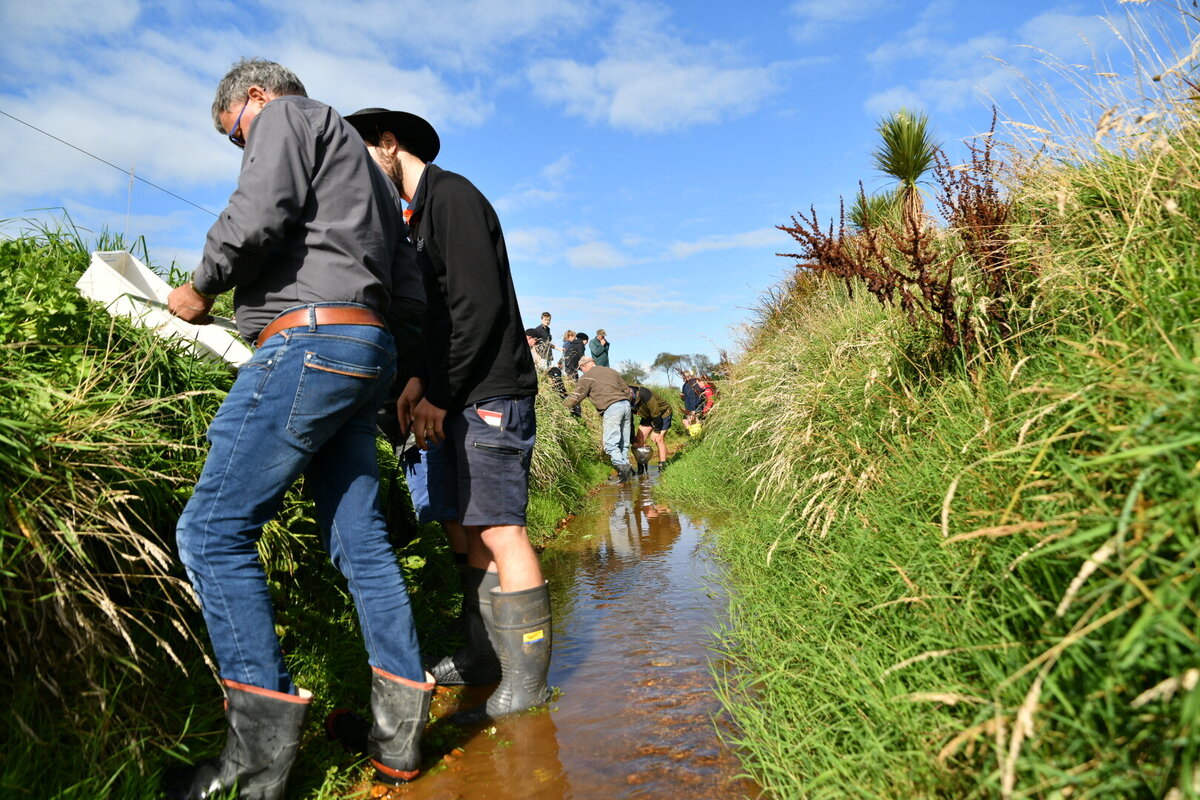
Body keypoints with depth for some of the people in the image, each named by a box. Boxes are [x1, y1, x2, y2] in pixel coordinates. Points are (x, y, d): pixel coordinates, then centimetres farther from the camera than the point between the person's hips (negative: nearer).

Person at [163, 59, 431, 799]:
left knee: (214, 530, -5)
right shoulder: (365, 167, 33)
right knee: (360, 538, 7)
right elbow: (407, 285, 26)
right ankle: (398, 732, 12)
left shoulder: (288, 116, 8)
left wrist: (202, 288, 3)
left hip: (309, 342, -9)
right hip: (368, 348, 9)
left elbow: (257, 215, -11)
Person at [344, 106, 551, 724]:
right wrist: (421, 380, 7)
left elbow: (480, 306, -17)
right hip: (466, 396, 10)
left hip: (490, 393, -10)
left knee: (498, 530, -10)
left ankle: (525, 685, -2)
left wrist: (441, 393, -16)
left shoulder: (451, 195, -6)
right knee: (472, 527, 12)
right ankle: (484, 652, 24)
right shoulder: (420, 214, 24)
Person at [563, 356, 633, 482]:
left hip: (611, 408, -7)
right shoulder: (611, 371, 25)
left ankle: (622, 468, -17)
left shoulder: (587, 377, 6)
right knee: (623, 442, 11)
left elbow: (576, 396, 1)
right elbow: (627, 390, 27)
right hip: (626, 404, 7)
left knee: (610, 443, -7)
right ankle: (626, 465, 10)